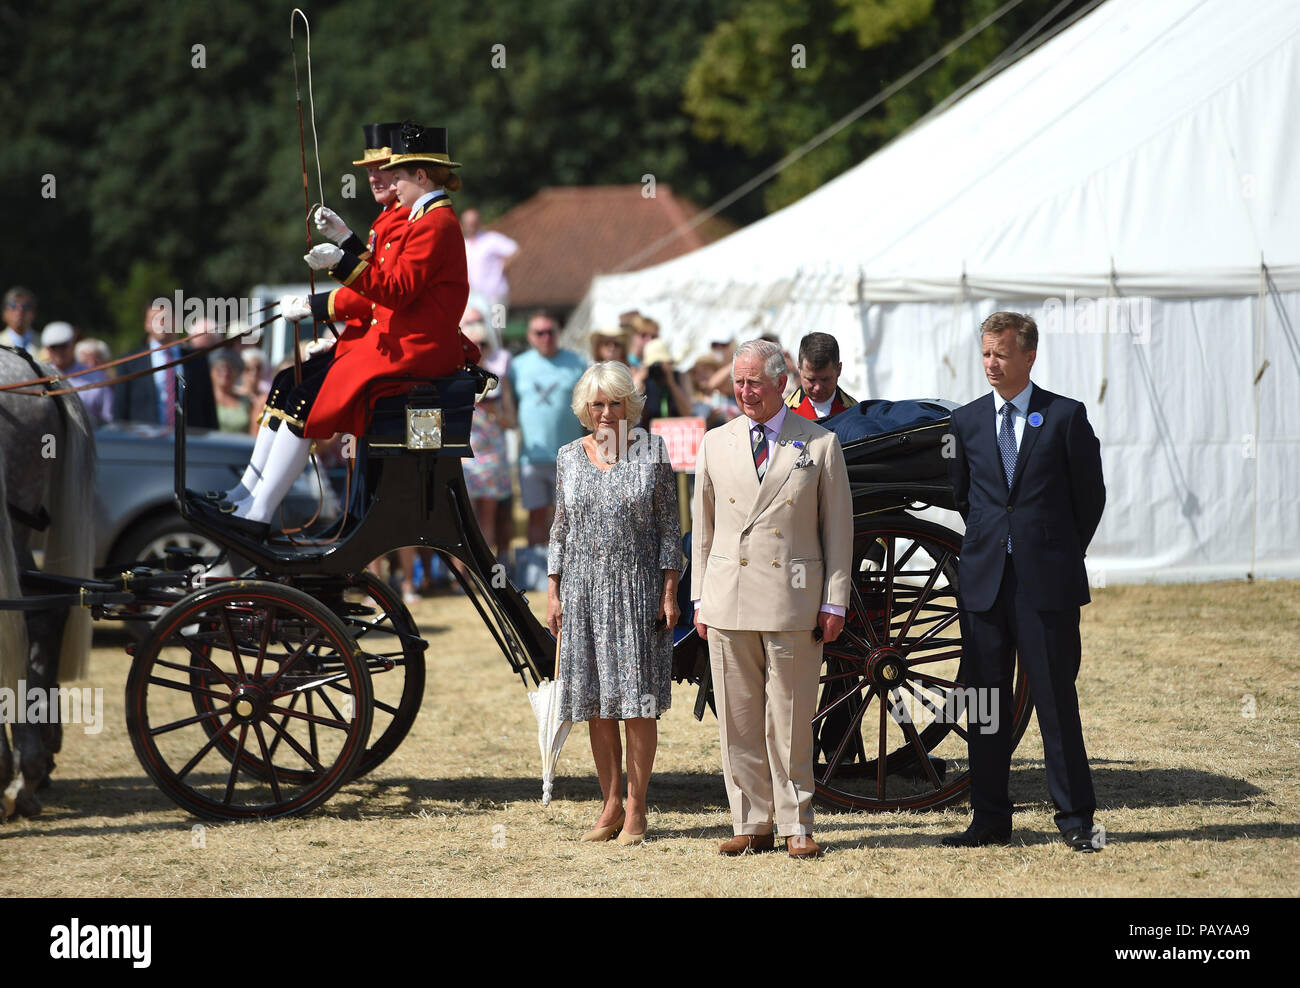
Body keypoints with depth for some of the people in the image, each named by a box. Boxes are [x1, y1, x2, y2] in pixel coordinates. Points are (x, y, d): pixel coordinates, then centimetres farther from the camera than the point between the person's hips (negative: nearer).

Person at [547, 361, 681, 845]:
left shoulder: (652, 453, 0)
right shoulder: (570, 457, 9)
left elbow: (669, 527, 0)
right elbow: (561, 529, 13)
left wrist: (670, 592, -7)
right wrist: (553, 593, 7)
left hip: (637, 588, -3)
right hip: (583, 590, 3)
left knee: (637, 701, -4)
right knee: (596, 704, 5)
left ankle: (636, 808, 2)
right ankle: (610, 805, 13)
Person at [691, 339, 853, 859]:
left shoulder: (820, 444, 3)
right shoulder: (715, 445, 11)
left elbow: (837, 529, 4)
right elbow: (702, 528, 14)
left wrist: (834, 602, -1)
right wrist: (700, 600, 9)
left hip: (794, 601, -3)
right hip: (728, 600, 3)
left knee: (790, 721, -1)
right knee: (738, 721, 4)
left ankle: (795, 826, 7)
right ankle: (752, 825, 11)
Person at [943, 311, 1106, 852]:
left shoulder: (1066, 416, -1)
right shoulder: (966, 420, 10)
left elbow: (1090, 494, 6)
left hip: (1047, 582, -4)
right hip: (983, 579, 4)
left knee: (1056, 700, -2)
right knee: (984, 701, 5)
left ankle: (1075, 818, 5)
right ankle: (990, 820, 12)